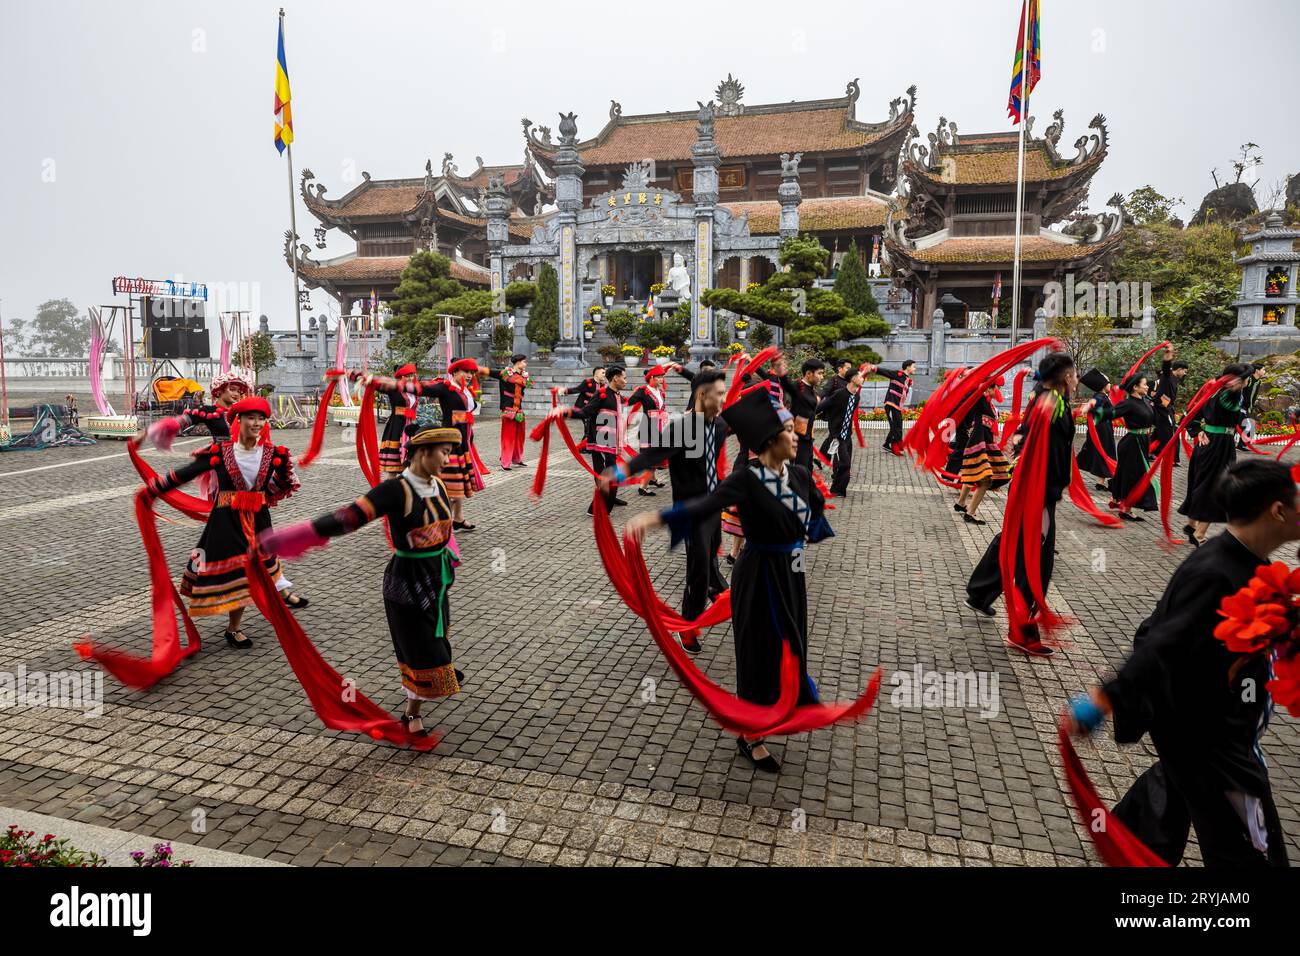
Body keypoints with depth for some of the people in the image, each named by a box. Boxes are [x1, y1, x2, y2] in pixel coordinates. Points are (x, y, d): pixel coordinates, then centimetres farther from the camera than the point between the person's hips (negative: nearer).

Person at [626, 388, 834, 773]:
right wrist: (652, 517, -53)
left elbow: (816, 508, 19)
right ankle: (750, 738, 28)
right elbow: (703, 505, -38)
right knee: (762, 654, 7)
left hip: (791, 575, 6)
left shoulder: (800, 475, -3)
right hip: (759, 578, -6)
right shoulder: (746, 479, -22)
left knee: (787, 648, 21)